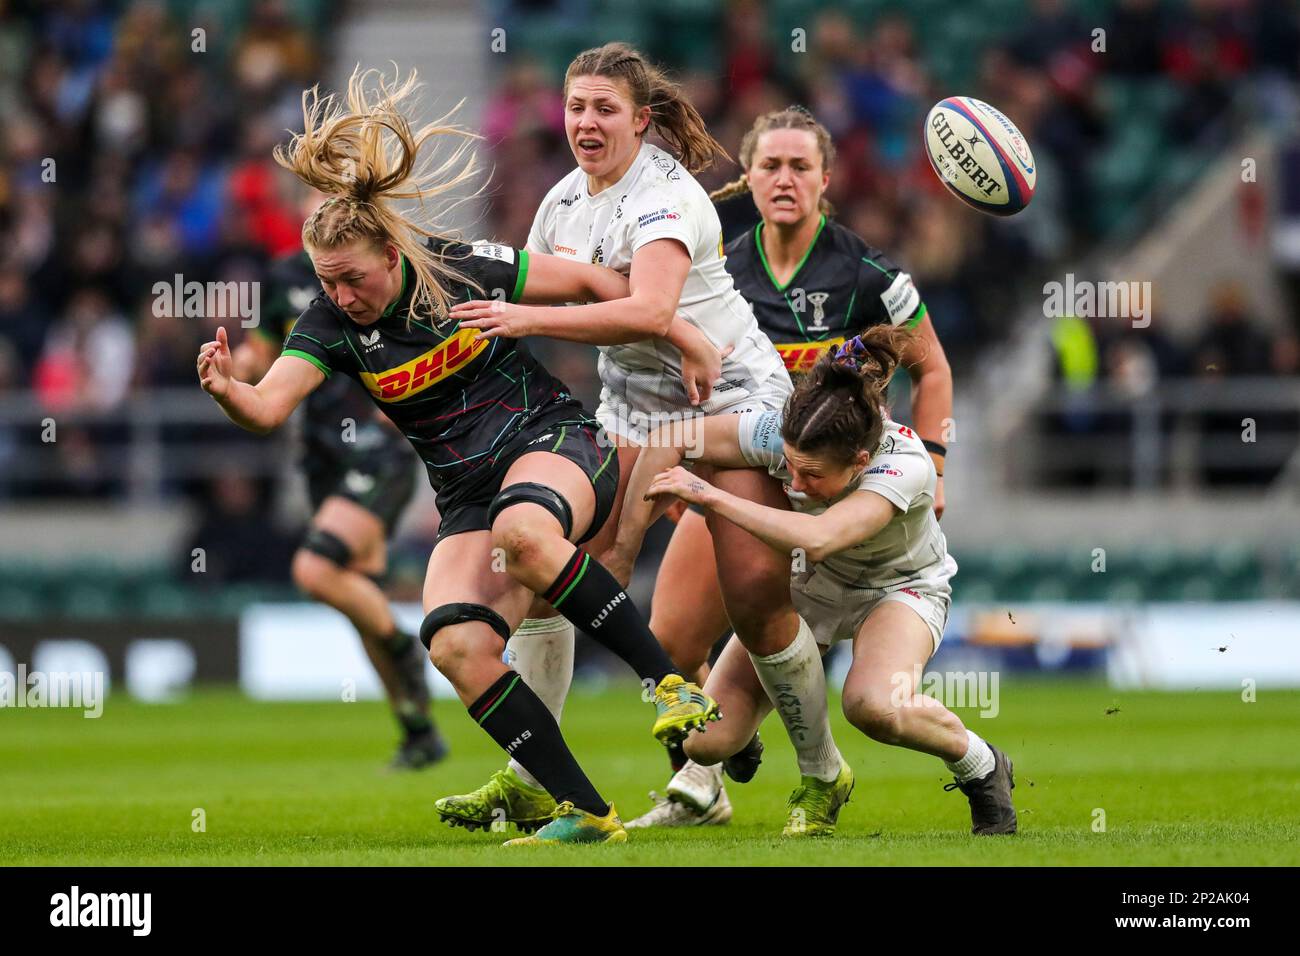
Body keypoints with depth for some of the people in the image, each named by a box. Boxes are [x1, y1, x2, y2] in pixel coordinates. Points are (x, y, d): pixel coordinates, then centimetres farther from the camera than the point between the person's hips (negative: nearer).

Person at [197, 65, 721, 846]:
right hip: (469, 499, 4)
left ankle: (670, 681, -27)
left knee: (522, 529, -40)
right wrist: (224, 387, -41)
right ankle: (586, 812, -16)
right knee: (455, 646, -22)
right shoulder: (332, 325, -5)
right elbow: (268, 407, -19)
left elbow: (594, 284, 1)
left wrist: (686, 341, 5)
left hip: (554, 441, -4)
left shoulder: (465, 271, -11)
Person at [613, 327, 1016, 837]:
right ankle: (821, 777, 26)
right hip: (811, 584, 4)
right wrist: (621, 553, -19)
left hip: (901, 587, -4)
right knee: (706, 743, -10)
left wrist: (711, 495, -50)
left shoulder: (905, 464, -39)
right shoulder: (779, 434, -30)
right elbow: (667, 443, -20)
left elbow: (817, 539, -54)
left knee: (872, 704, -39)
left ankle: (981, 766, -6)